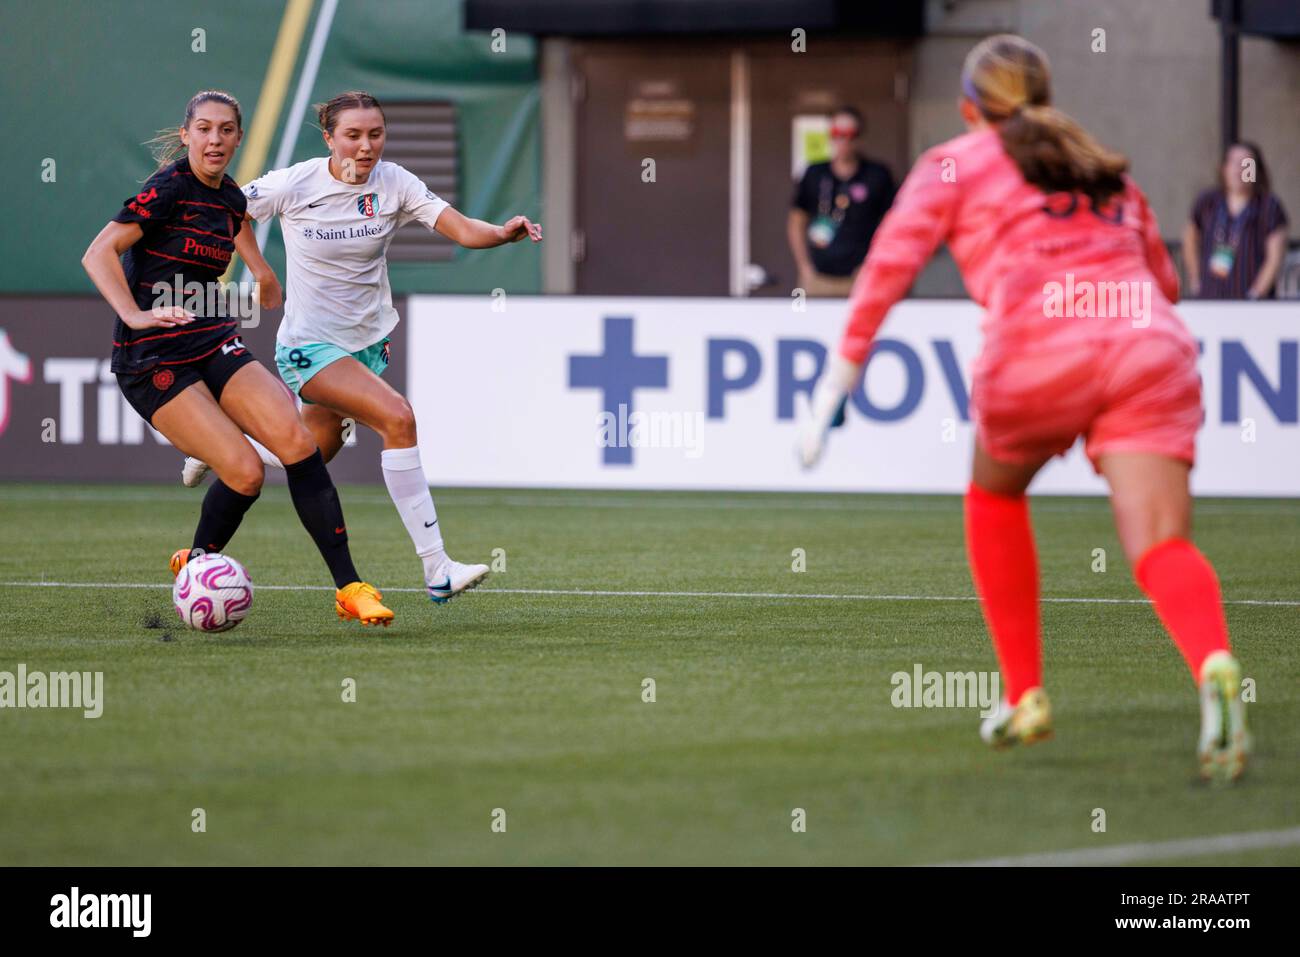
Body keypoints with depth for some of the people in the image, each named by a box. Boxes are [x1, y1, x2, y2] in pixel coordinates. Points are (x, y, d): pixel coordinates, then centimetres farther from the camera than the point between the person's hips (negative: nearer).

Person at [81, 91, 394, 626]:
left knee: (296, 441, -15)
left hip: (215, 345, 7)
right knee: (244, 472, -19)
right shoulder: (170, 188, -11)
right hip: (154, 361, -7)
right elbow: (98, 254, -18)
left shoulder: (230, 199, 13)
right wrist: (135, 315, -30)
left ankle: (349, 588, -13)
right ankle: (194, 566, 10)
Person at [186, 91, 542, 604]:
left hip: (367, 343, 6)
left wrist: (504, 232, -39)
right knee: (397, 417, -25)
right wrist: (261, 272, -2)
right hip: (310, 345, -6)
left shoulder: (394, 183, -9)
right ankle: (436, 570, -26)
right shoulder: (294, 185, -15)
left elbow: (462, 229, -19)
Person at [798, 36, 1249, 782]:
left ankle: (1026, 696, 25)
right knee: (1161, 547, -8)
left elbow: (893, 259, 6)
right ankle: (1216, 666, -40)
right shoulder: (1110, 171, 31)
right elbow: (1164, 278, 34)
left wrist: (844, 368, 4)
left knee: (995, 497, 27)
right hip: (1153, 348, 3)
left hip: (1039, 352, -3)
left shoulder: (956, 166, 19)